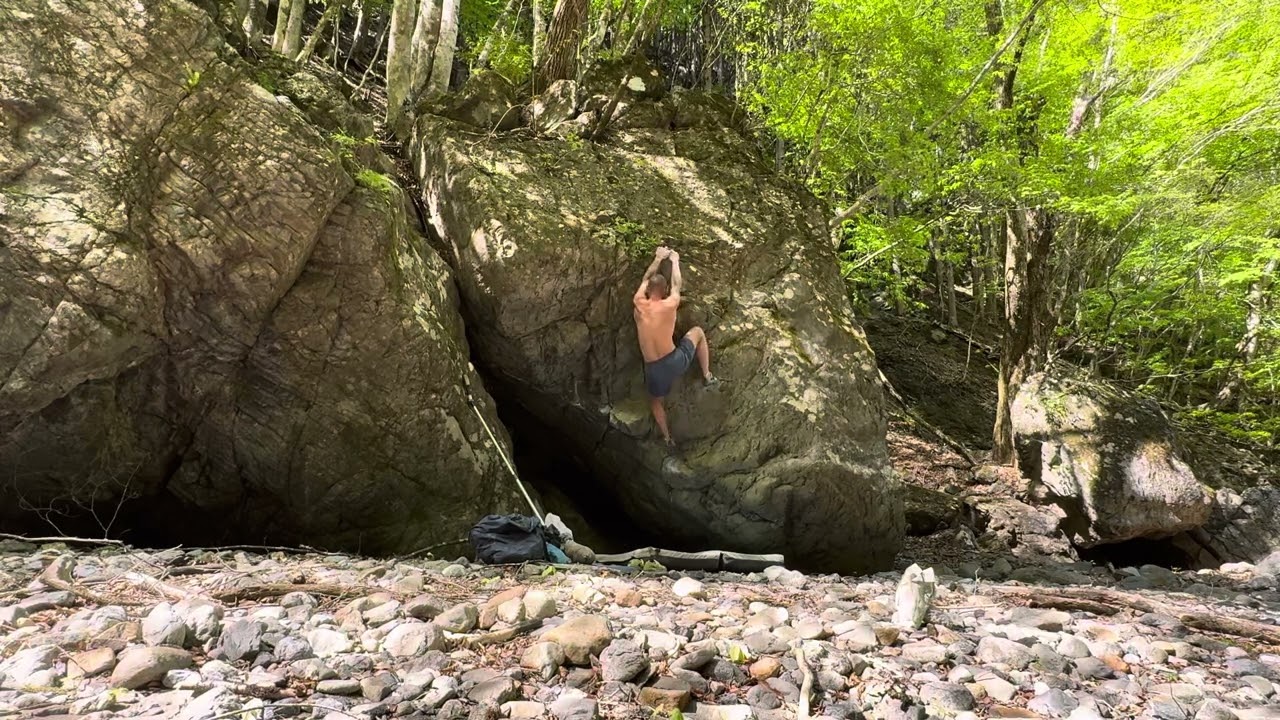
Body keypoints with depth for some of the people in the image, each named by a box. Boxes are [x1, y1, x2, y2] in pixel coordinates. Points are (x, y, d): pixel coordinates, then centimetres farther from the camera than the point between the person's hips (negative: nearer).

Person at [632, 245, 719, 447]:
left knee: (655, 401, 32)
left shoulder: (638, 304, -4)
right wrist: (674, 260, 30)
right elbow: (677, 284, 13)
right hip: (675, 361, -1)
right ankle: (707, 376, 23)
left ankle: (667, 437, 34)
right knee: (698, 332, 24)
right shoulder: (670, 305, -9)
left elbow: (646, 279, 15)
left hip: (653, 370, 2)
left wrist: (658, 258, 30)